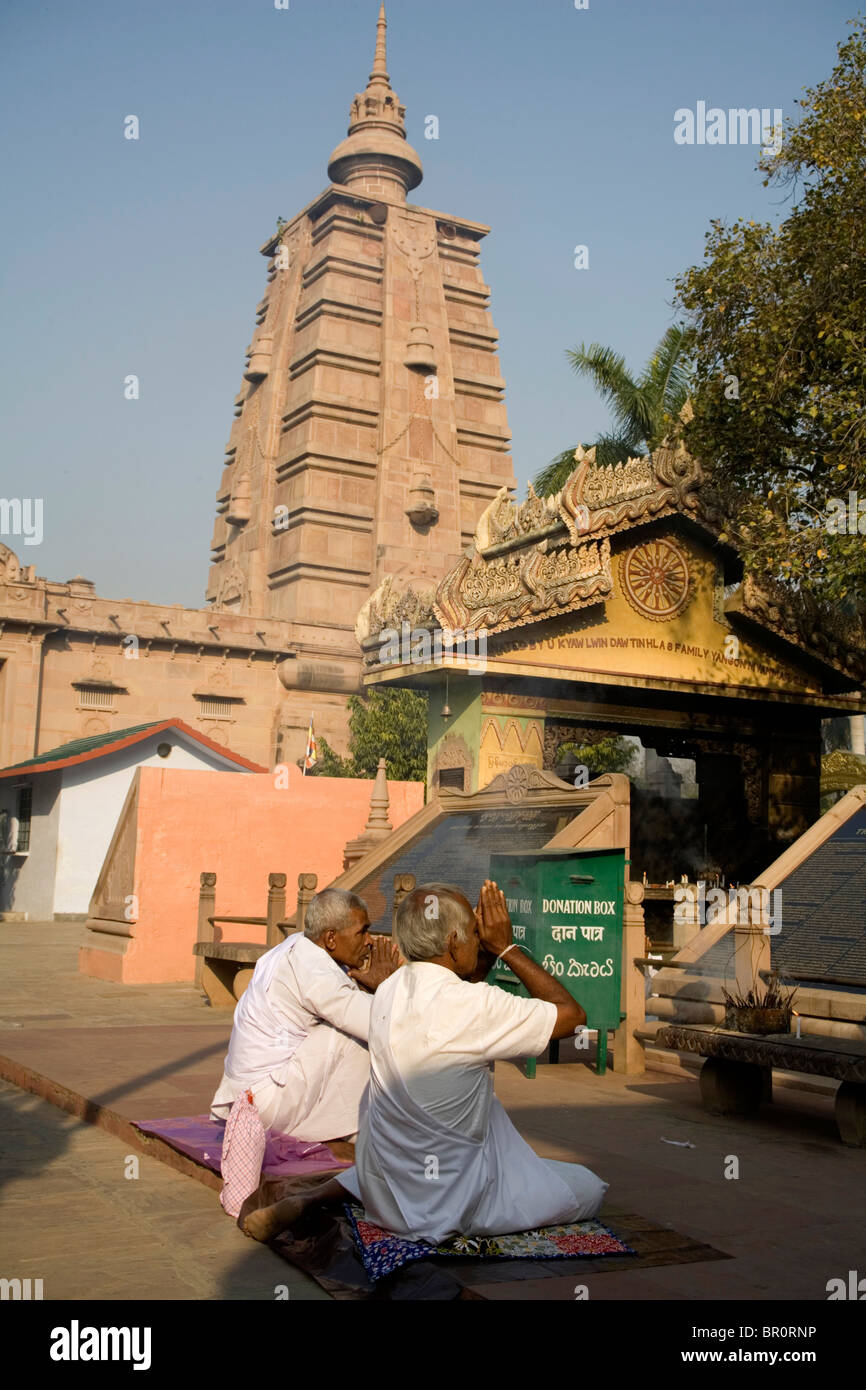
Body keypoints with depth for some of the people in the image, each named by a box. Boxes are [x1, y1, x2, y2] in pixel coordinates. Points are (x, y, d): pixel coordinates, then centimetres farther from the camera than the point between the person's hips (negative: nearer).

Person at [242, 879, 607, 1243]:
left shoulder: (389, 991, -2)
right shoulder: (474, 1006, -24)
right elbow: (572, 1014, -11)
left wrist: (488, 952, 6)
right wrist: (507, 948, -6)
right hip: (453, 1197, -7)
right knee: (588, 1189, 8)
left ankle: (308, 1199, 13)